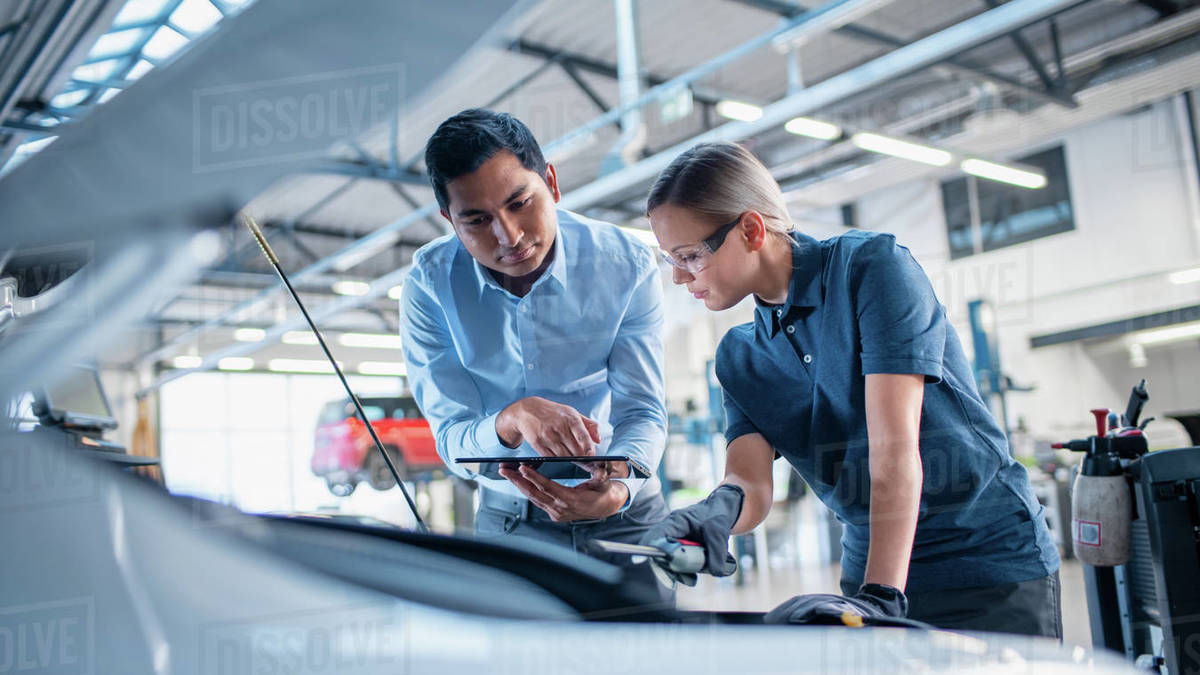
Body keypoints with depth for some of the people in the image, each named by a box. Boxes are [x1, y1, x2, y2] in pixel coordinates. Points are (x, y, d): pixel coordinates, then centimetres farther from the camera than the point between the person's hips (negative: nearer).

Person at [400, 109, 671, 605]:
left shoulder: (627, 265, -14)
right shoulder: (429, 284, -14)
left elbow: (643, 413, -14)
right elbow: (452, 439, -16)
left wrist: (618, 489, -36)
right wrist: (512, 420, -39)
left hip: (624, 514, 0)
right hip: (510, 516, 1)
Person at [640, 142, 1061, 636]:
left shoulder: (872, 264, -14)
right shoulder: (739, 358, 3)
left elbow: (894, 446, -23)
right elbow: (752, 482, -9)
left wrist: (882, 595, -31)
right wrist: (721, 507, -32)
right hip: (868, 571, 5)